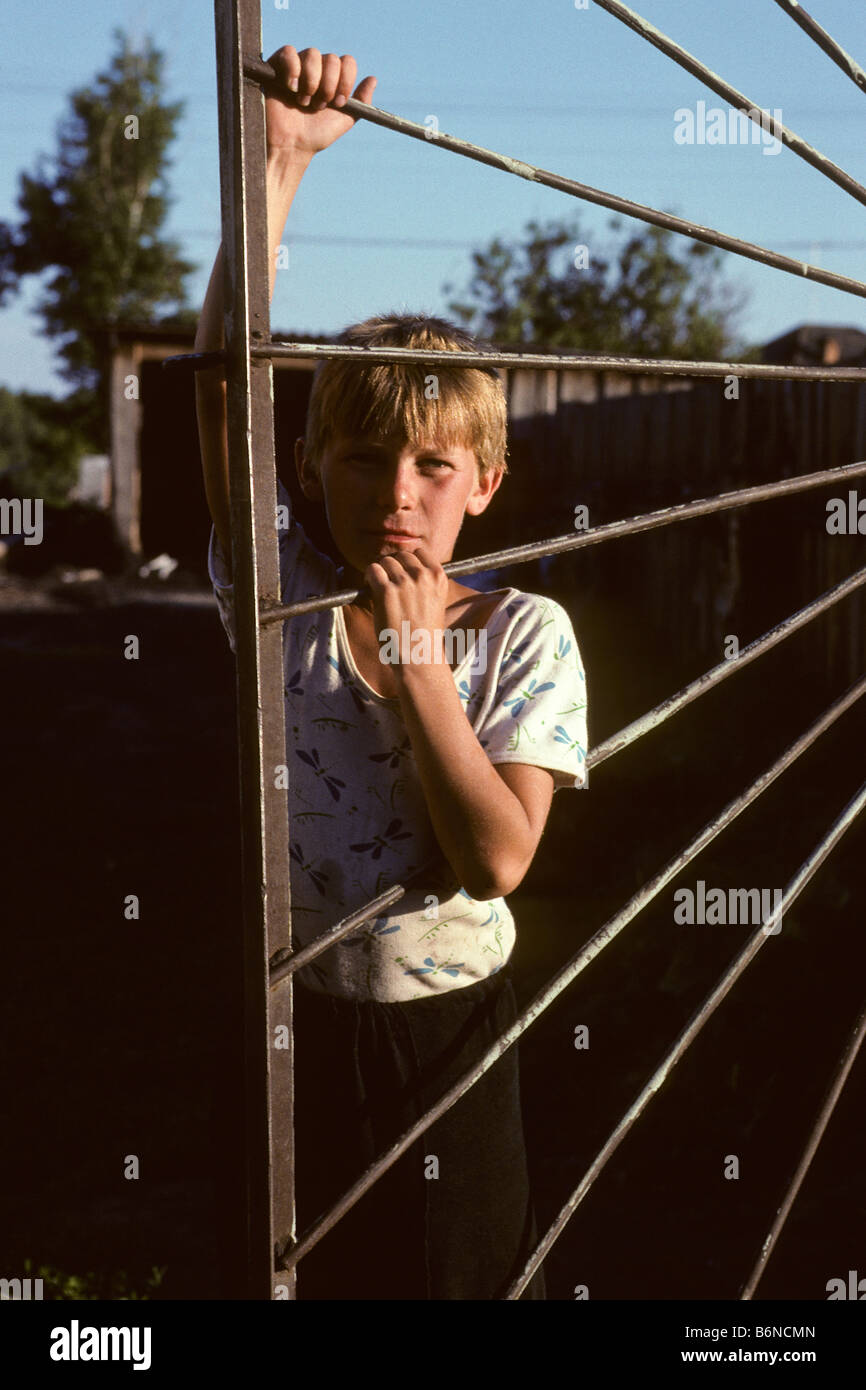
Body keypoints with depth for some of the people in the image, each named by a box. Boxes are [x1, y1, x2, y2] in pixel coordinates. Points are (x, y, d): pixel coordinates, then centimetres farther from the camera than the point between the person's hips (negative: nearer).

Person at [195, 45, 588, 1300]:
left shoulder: (523, 635, -9)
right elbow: (224, 381, -17)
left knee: (463, 1268, 14)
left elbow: (499, 856, -18)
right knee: (298, 1264, 16)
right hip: (295, 1018, 1)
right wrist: (278, 159, -23)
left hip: (448, 1027, -1)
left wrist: (416, 659, -20)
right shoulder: (283, 602, -7)